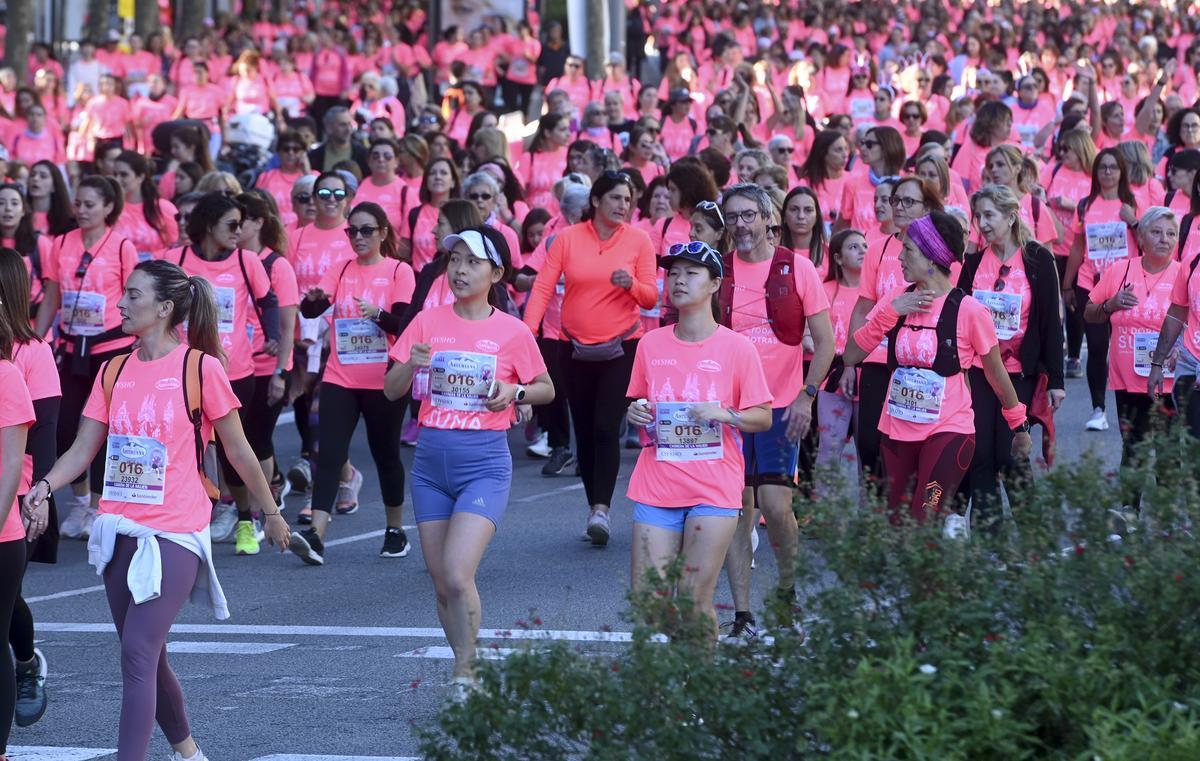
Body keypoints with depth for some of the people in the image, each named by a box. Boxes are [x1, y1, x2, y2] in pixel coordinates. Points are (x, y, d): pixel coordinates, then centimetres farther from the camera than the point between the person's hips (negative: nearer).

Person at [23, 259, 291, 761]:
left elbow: (237, 448, 1)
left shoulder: (199, 367, -7)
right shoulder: (115, 372, 9)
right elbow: (83, 448, 5)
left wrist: (271, 512, 9)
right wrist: (46, 485, -14)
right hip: (120, 528, 6)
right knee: (145, 657, 15)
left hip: (173, 533, -6)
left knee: (138, 654, -17)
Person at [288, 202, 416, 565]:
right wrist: (313, 299, -30)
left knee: (386, 455, 9)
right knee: (329, 455, -9)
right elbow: (310, 310, -7)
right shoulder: (340, 270, 7)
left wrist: (378, 313, -31)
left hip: (382, 382, -2)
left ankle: (396, 531, 24)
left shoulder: (399, 271, -2)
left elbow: (404, 323, -11)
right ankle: (315, 535, -17)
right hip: (340, 380, 2)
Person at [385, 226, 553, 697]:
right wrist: (411, 365, -15)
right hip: (431, 459, 4)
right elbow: (391, 391, 5)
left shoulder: (511, 332, -2)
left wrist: (515, 393, -10)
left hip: (485, 462, -4)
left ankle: (464, 677, -5)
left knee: (457, 575, -18)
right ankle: (470, 672, 21)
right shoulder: (427, 322, 5)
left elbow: (546, 389, 10)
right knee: (441, 583, 6)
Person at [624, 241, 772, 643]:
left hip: (713, 489, -3)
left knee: (695, 602, -5)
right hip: (656, 487, 3)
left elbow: (763, 417, 0)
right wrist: (635, 414, -4)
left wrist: (723, 414, -17)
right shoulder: (651, 344, 7)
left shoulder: (737, 347, -2)